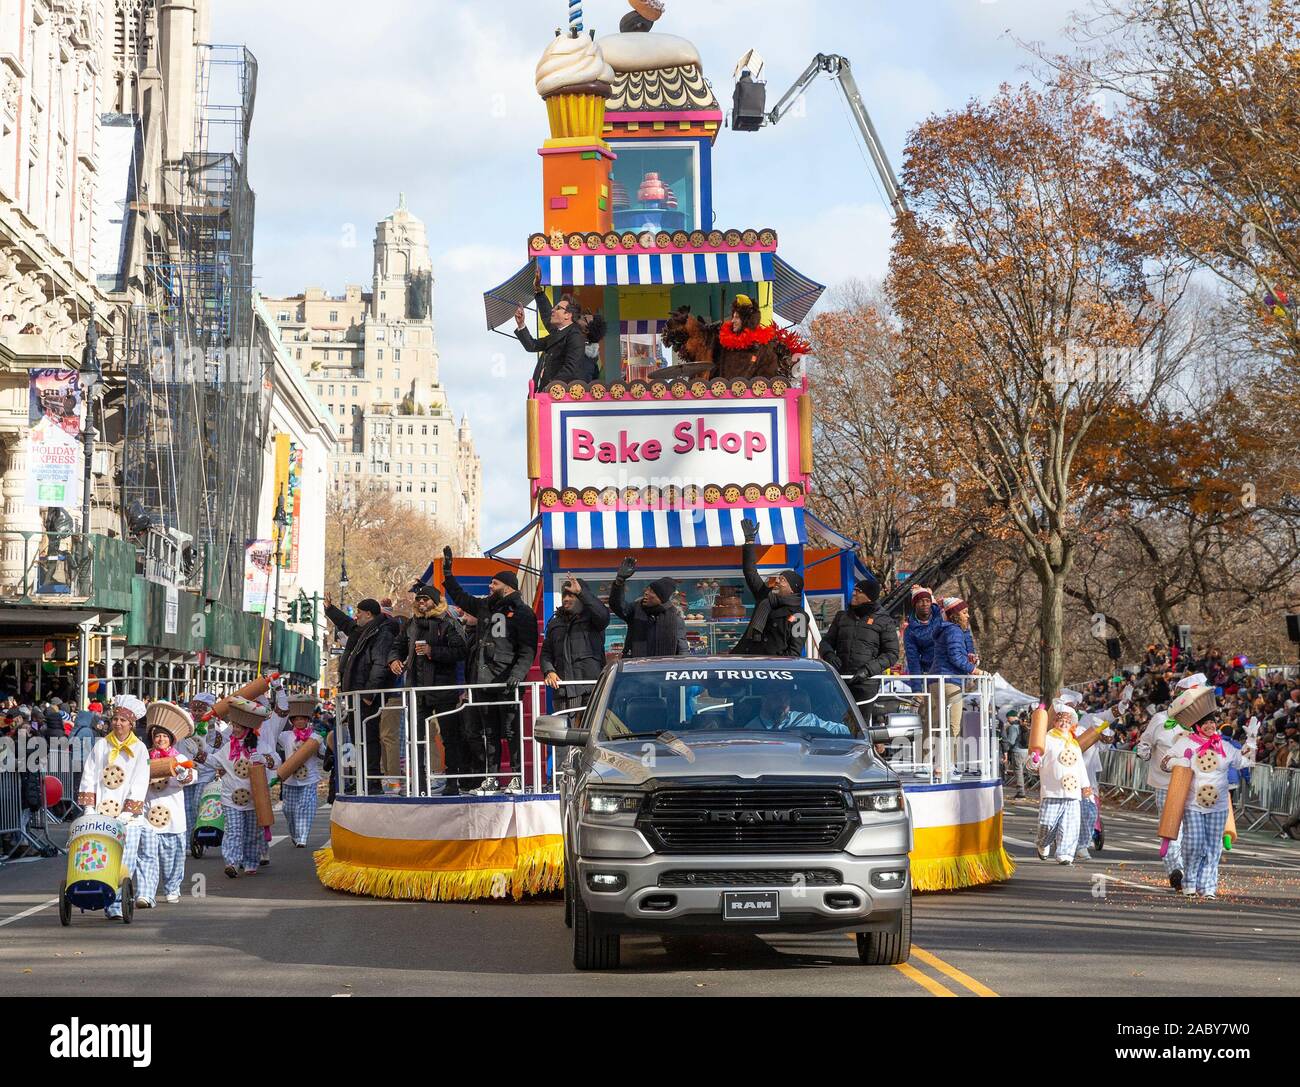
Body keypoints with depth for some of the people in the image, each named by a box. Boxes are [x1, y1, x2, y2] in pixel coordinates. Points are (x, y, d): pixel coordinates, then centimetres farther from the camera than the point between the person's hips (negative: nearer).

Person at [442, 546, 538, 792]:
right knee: (489, 732, 7)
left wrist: (517, 673, -22)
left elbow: (528, 649, -8)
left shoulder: (523, 613, -2)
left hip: (507, 681, -7)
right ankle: (491, 778, 10)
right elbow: (460, 598, 34)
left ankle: (518, 778, -7)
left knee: (511, 730, -9)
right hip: (484, 680, 7)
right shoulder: (485, 606, 18)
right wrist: (448, 572, 30)